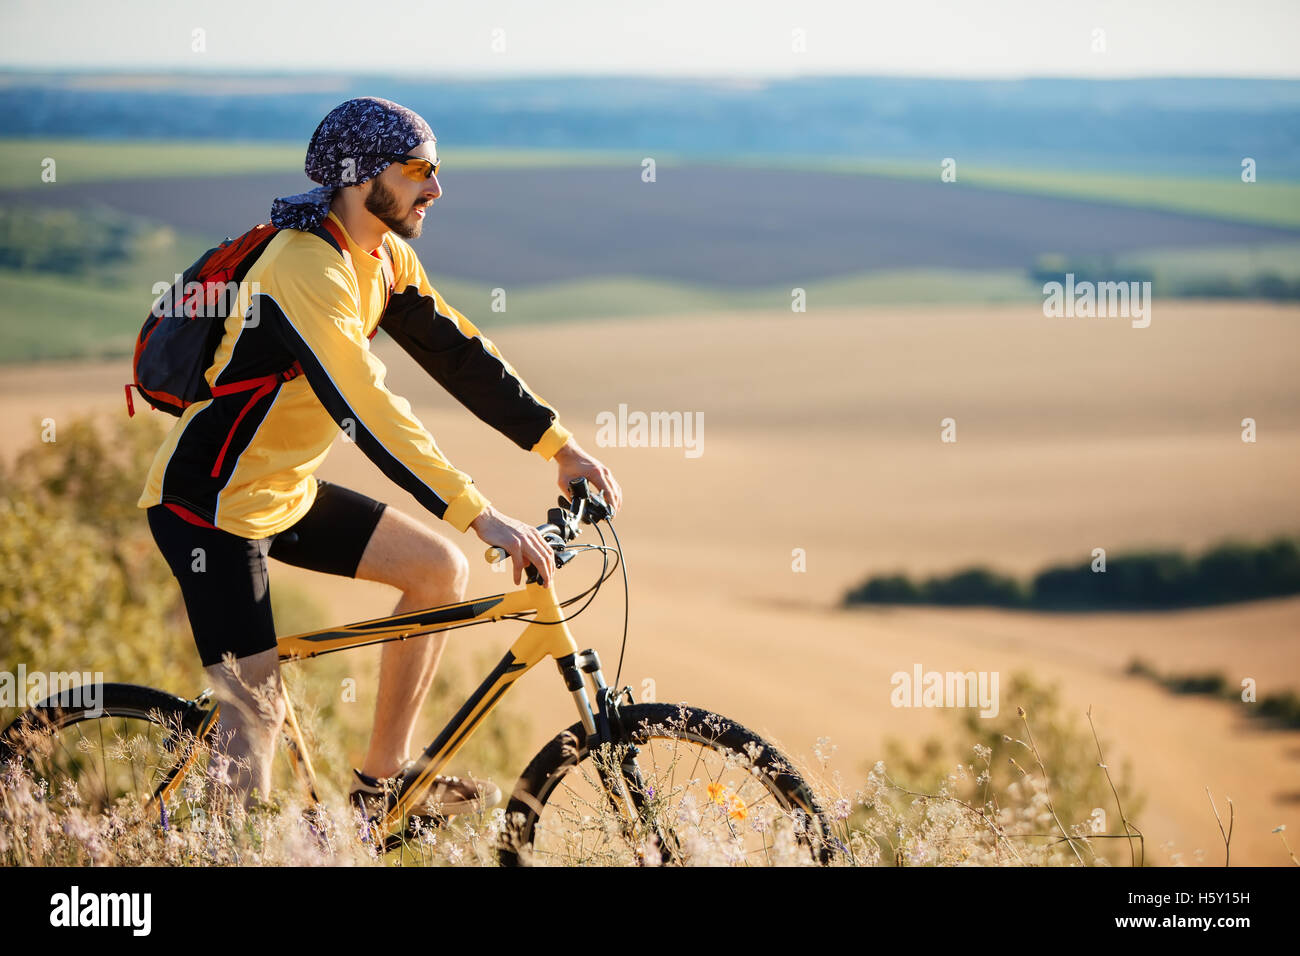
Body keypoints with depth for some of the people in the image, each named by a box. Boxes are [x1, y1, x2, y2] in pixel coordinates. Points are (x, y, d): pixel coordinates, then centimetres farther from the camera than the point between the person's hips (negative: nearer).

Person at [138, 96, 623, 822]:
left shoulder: (384, 258, 3)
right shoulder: (305, 271, -27)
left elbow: (459, 354, 7)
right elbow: (367, 409, -35)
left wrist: (564, 447, -1)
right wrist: (482, 516, -39)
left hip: (287, 490, 9)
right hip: (209, 503, -9)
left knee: (441, 570, 5)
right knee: (257, 706, -12)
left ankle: (383, 779, 14)